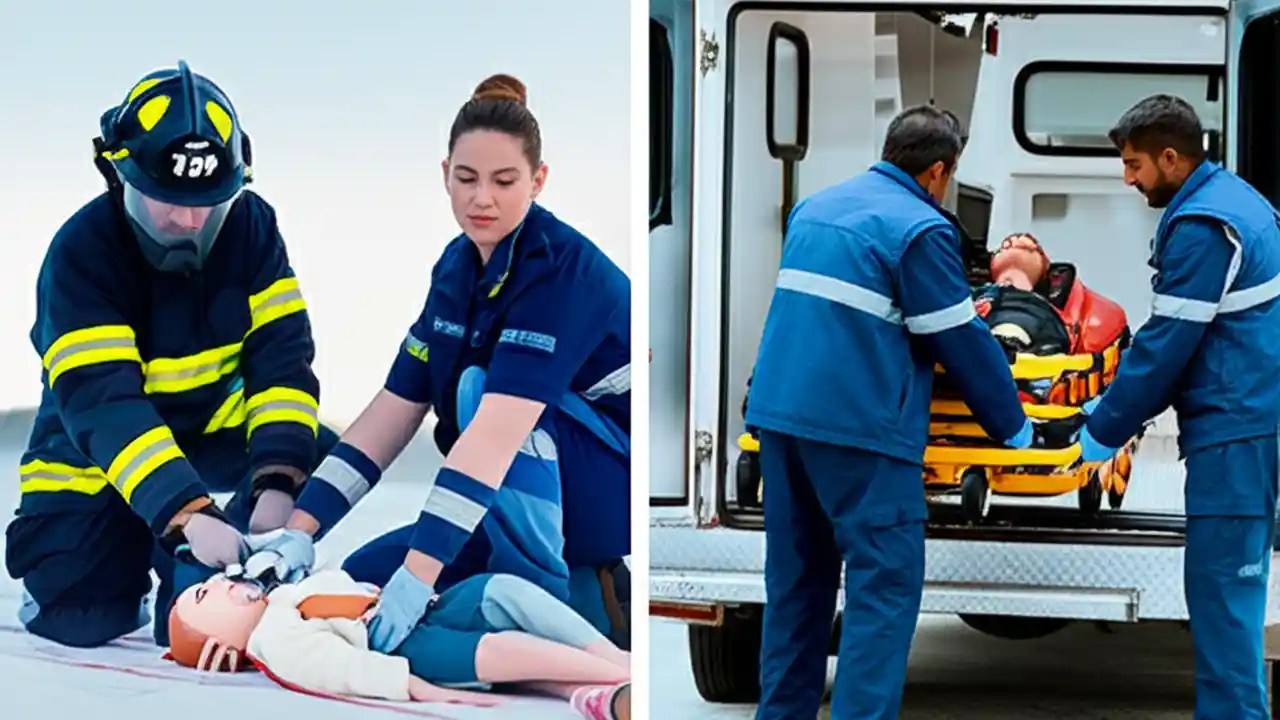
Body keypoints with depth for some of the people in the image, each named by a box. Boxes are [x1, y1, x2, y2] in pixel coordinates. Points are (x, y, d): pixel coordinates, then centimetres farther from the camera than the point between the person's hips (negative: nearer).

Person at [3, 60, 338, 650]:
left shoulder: (249, 226, -15)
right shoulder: (81, 252, -26)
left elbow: (281, 356, -17)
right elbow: (102, 404, -35)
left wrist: (278, 482, -35)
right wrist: (185, 512, -49)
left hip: (214, 424, 3)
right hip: (95, 456, -3)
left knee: (315, 458, -23)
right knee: (82, 619, -18)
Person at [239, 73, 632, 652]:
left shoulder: (563, 269, -23)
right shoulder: (458, 267, 2)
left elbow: (496, 432, -34)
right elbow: (393, 411, 0)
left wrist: (420, 572, -42)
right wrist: (301, 529, -12)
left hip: (612, 491, -8)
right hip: (514, 512, 8)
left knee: (479, 384, -29)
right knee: (359, 581, -3)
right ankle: (587, 596, 4)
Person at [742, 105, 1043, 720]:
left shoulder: (816, 208, 16)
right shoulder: (921, 229, -9)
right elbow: (963, 343, -5)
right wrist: (1015, 427, 6)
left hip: (778, 411, 8)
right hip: (859, 425, -8)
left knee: (797, 578, 14)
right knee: (885, 584, -5)